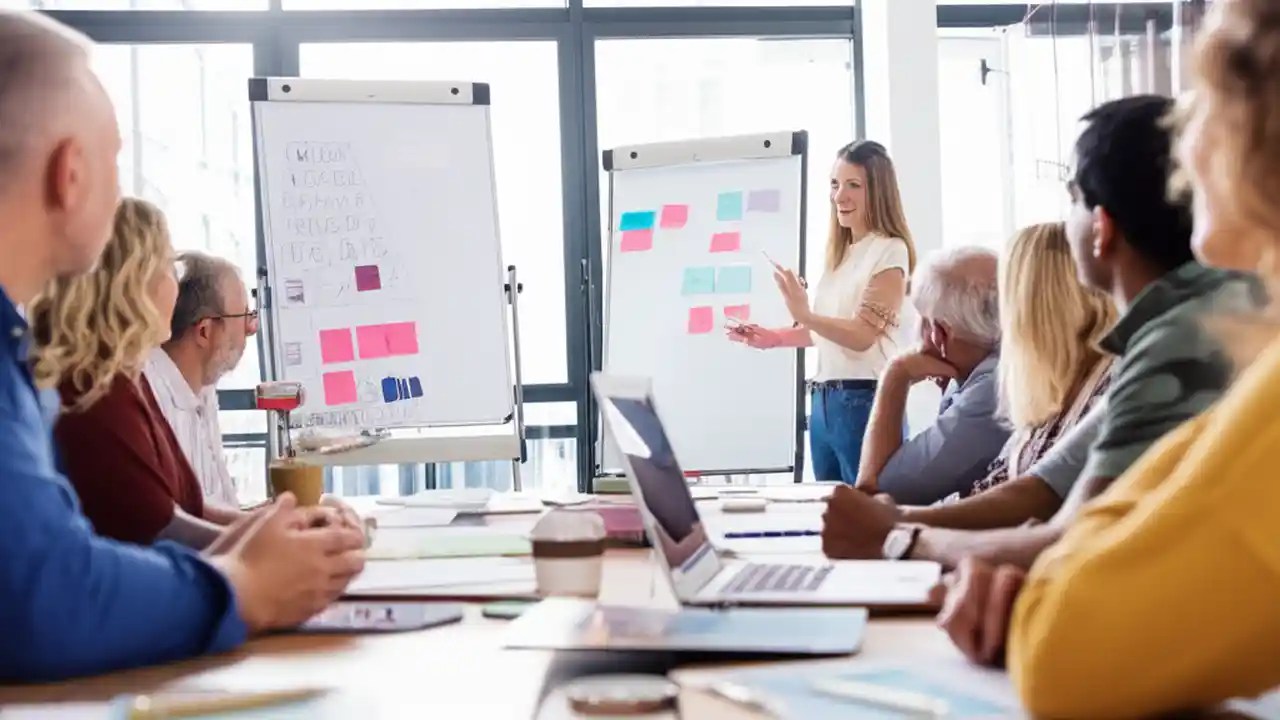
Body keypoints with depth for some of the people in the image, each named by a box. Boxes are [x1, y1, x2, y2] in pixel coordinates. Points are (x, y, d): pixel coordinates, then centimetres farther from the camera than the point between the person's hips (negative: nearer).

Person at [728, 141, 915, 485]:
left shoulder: (889, 251, -8)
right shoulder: (840, 252, 15)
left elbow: (862, 335, -15)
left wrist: (804, 315, -28)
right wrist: (774, 338, 13)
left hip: (864, 402, -8)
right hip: (823, 402, 8)